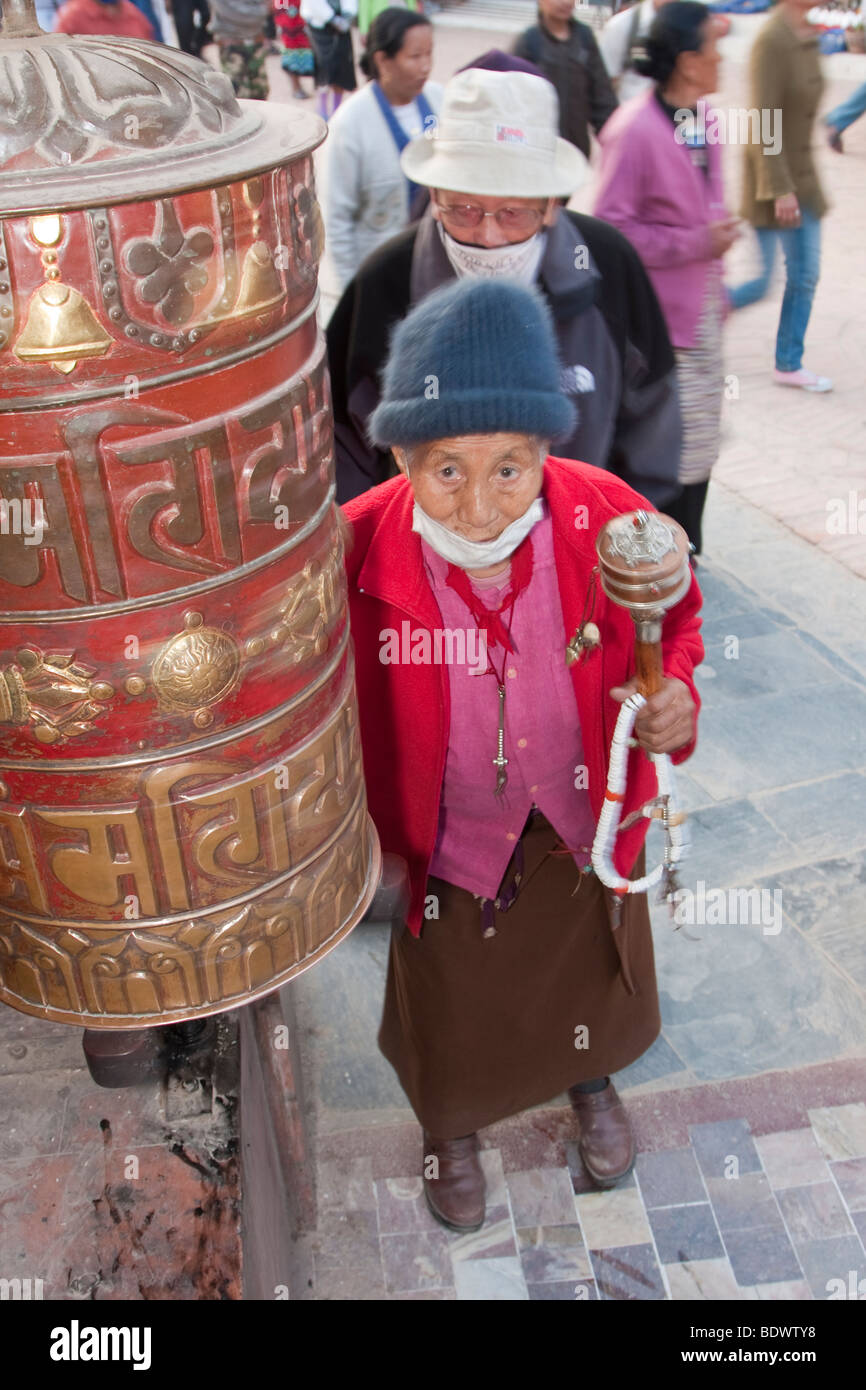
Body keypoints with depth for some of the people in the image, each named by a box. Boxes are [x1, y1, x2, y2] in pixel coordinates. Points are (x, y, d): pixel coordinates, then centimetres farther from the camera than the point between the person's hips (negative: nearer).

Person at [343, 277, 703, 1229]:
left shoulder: (608, 519, -25)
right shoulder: (354, 555, -30)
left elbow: (674, 616, -4)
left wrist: (675, 691, -24)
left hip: (583, 816, 2)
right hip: (446, 836, -2)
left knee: (591, 966, 29)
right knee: (452, 997, 23)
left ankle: (591, 1084, 66)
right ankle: (449, 1127, 60)